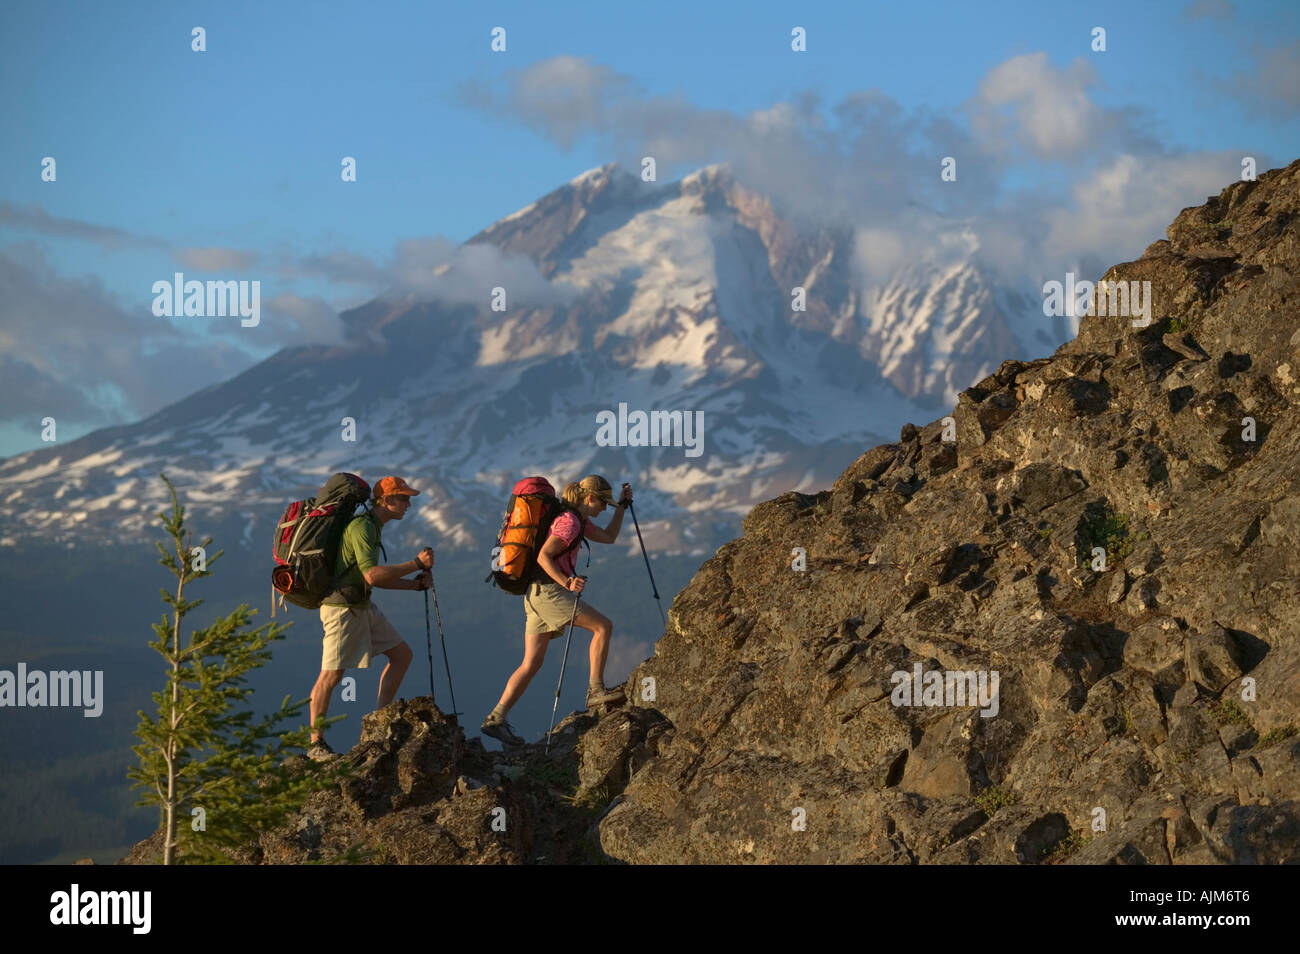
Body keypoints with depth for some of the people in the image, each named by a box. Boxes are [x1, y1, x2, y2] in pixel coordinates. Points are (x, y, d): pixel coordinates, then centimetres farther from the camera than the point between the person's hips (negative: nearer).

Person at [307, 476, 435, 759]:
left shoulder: (373, 527, 15)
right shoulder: (361, 526, -17)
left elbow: (377, 578, 20)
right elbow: (372, 575, -26)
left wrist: (415, 584, 9)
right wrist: (417, 563, -22)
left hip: (362, 607, 10)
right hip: (342, 608, -10)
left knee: (402, 654, 10)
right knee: (332, 675, -7)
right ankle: (316, 744, -2)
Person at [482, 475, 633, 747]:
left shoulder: (579, 521, 18)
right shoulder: (569, 521, -12)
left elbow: (609, 537, 29)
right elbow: (543, 556, -19)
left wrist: (623, 506, 25)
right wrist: (567, 582, -28)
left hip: (536, 594, 10)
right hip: (548, 590, -10)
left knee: (532, 663, 6)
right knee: (603, 625, -7)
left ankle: (495, 719, 1)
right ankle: (596, 690, -4)